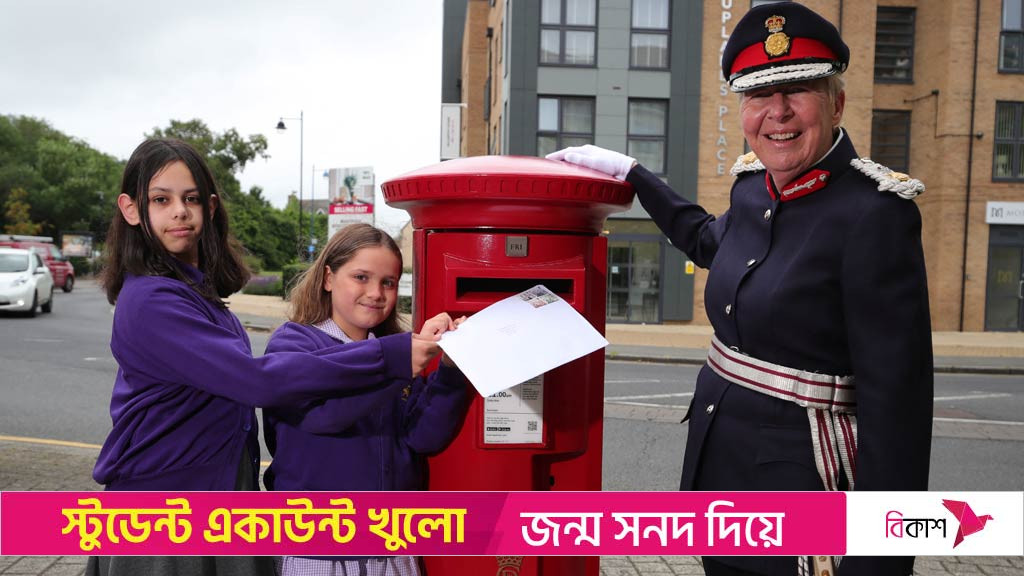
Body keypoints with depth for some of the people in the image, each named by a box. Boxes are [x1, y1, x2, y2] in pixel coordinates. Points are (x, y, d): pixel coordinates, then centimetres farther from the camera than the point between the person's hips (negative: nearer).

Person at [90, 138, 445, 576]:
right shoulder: (152, 302, -21)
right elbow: (258, 380, -29)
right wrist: (388, 358, -30)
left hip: (220, 496, 8)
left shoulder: (198, 288, 9)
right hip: (162, 519, -8)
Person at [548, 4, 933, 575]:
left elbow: (896, 399, -20)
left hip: (799, 482, -7)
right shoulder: (754, 186, 2)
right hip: (716, 464, 7)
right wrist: (628, 171, 24)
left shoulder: (874, 212, -19)